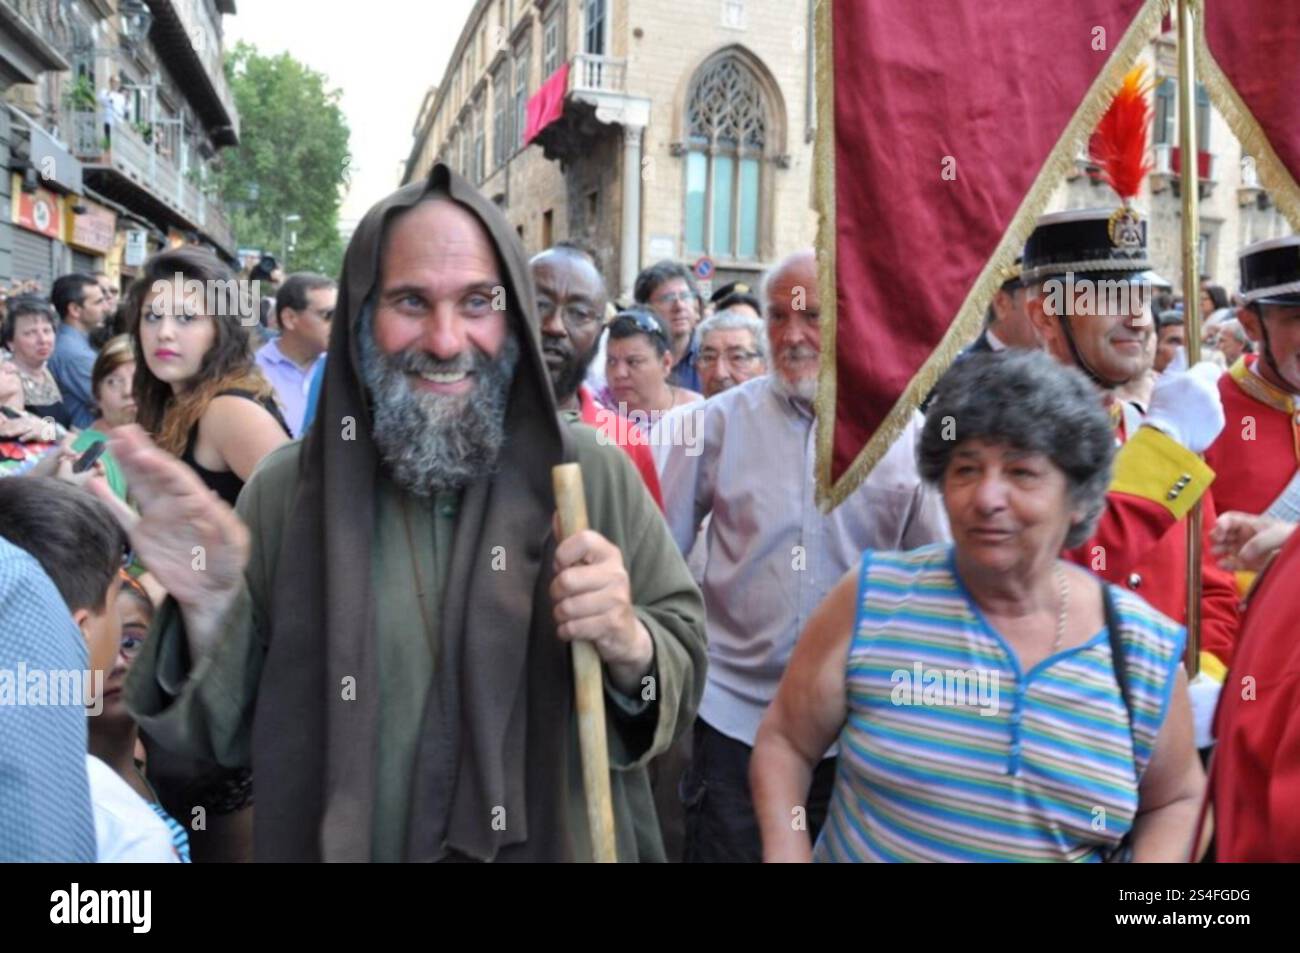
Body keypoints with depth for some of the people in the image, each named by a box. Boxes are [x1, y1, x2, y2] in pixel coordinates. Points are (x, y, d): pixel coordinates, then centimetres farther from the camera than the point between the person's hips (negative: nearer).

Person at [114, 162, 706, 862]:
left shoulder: (594, 475, -13)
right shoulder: (286, 490, -11)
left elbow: (686, 671, -8)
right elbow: (228, 731, -6)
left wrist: (630, 647, -28)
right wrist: (210, 607, -24)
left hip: (552, 847, 0)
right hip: (329, 845, 1)